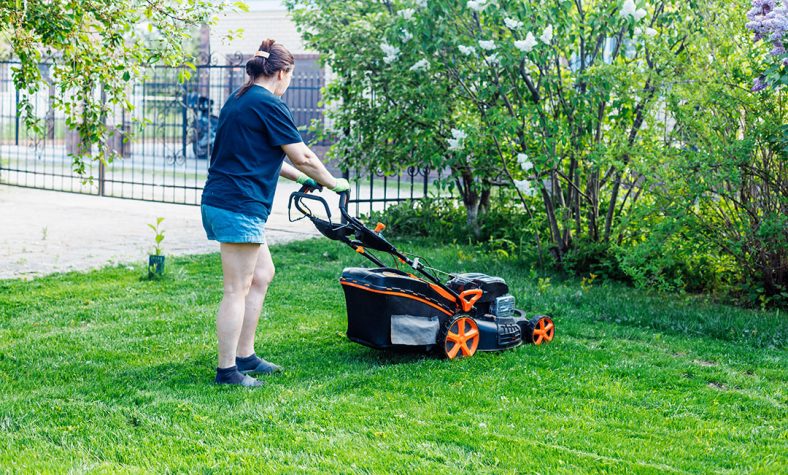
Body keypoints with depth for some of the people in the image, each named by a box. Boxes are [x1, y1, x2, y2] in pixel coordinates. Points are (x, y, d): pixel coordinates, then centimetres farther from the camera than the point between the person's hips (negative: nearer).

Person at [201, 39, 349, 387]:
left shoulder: (239, 100, 17)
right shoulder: (268, 104, -12)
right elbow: (303, 157, -8)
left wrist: (301, 178, 30)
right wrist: (333, 183, 7)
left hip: (219, 201, 10)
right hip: (239, 205, -10)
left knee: (262, 274, 18)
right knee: (238, 290, -4)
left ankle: (245, 356, 22)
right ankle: (227, 370, 2)